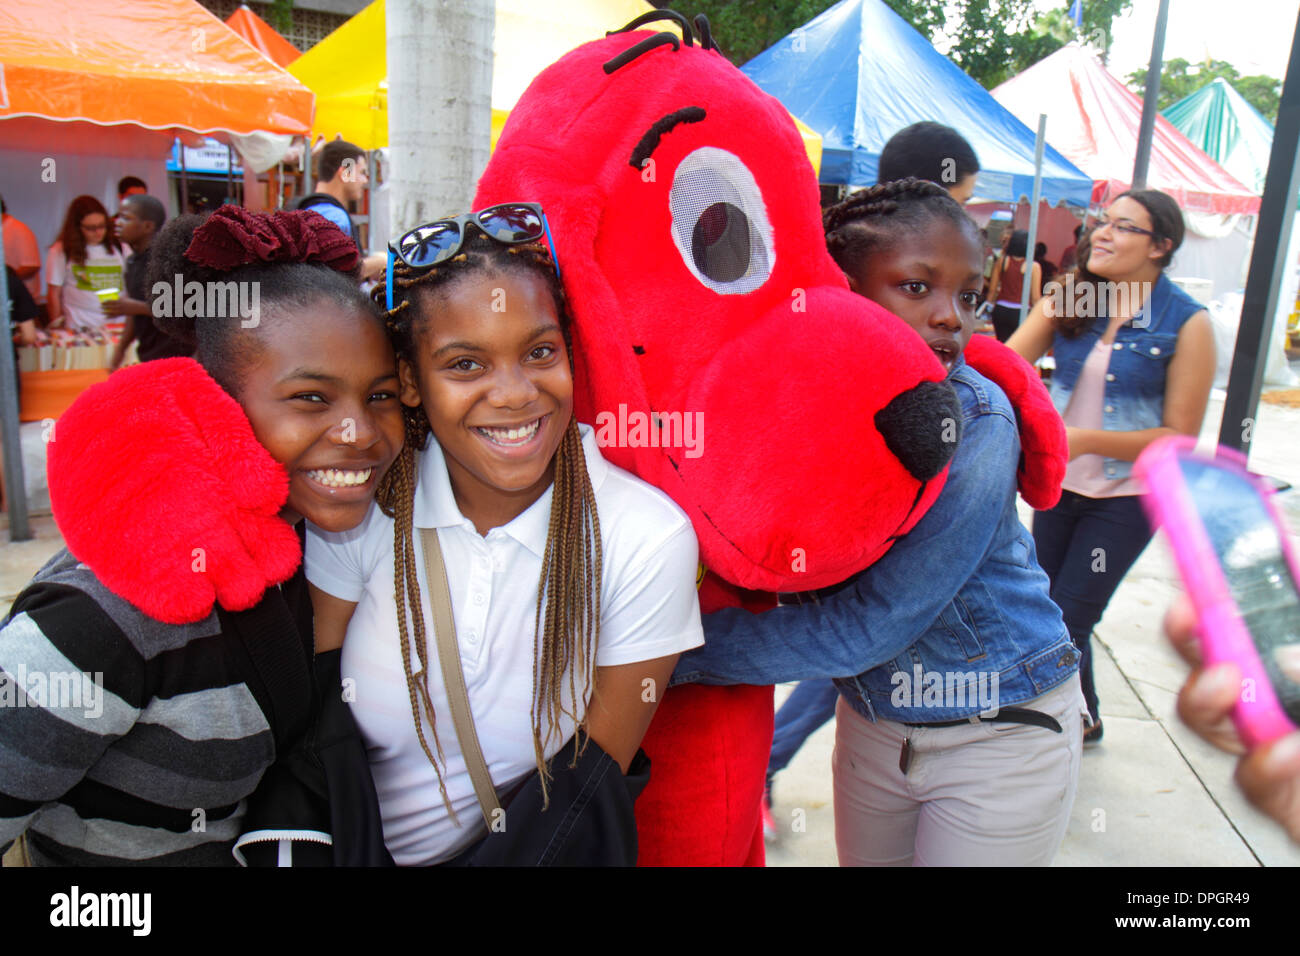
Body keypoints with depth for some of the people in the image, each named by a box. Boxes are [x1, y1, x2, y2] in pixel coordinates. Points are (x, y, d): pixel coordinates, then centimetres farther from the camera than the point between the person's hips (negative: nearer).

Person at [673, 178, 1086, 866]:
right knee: (864, 859, 20)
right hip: (871, 724, 4)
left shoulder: (977, 424, -24)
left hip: (1002, 738, -3)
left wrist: (680, 650, -24)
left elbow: (870, 625, -27)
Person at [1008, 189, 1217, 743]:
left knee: (1064, 623, -5)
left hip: (1127, 498, -5)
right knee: (1048, 612, 17)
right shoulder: (1068, 302, -3)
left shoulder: (1187, 324, -13)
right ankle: (1083, 719, 41)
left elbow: (1181, 438, -14)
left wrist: (1086, 440, -26)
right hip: (1059, 486, 5)